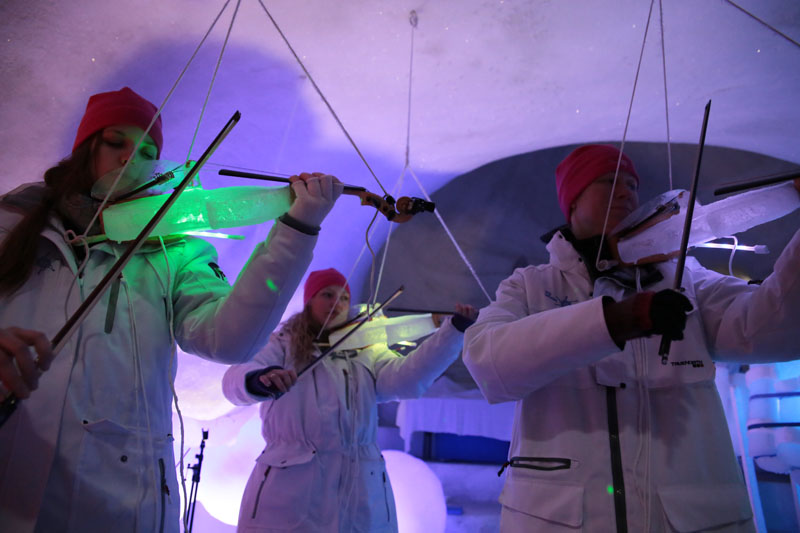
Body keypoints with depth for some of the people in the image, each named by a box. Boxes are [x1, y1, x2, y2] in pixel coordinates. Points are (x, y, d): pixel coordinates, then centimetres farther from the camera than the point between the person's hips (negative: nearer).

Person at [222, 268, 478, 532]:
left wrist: (454, 328, -17)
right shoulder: (281, 345, 6)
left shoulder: (368, 352, 11)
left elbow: (406, 379, -8)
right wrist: (259, 379, -36)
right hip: (290, 488, -2)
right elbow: (234, 380, -12)